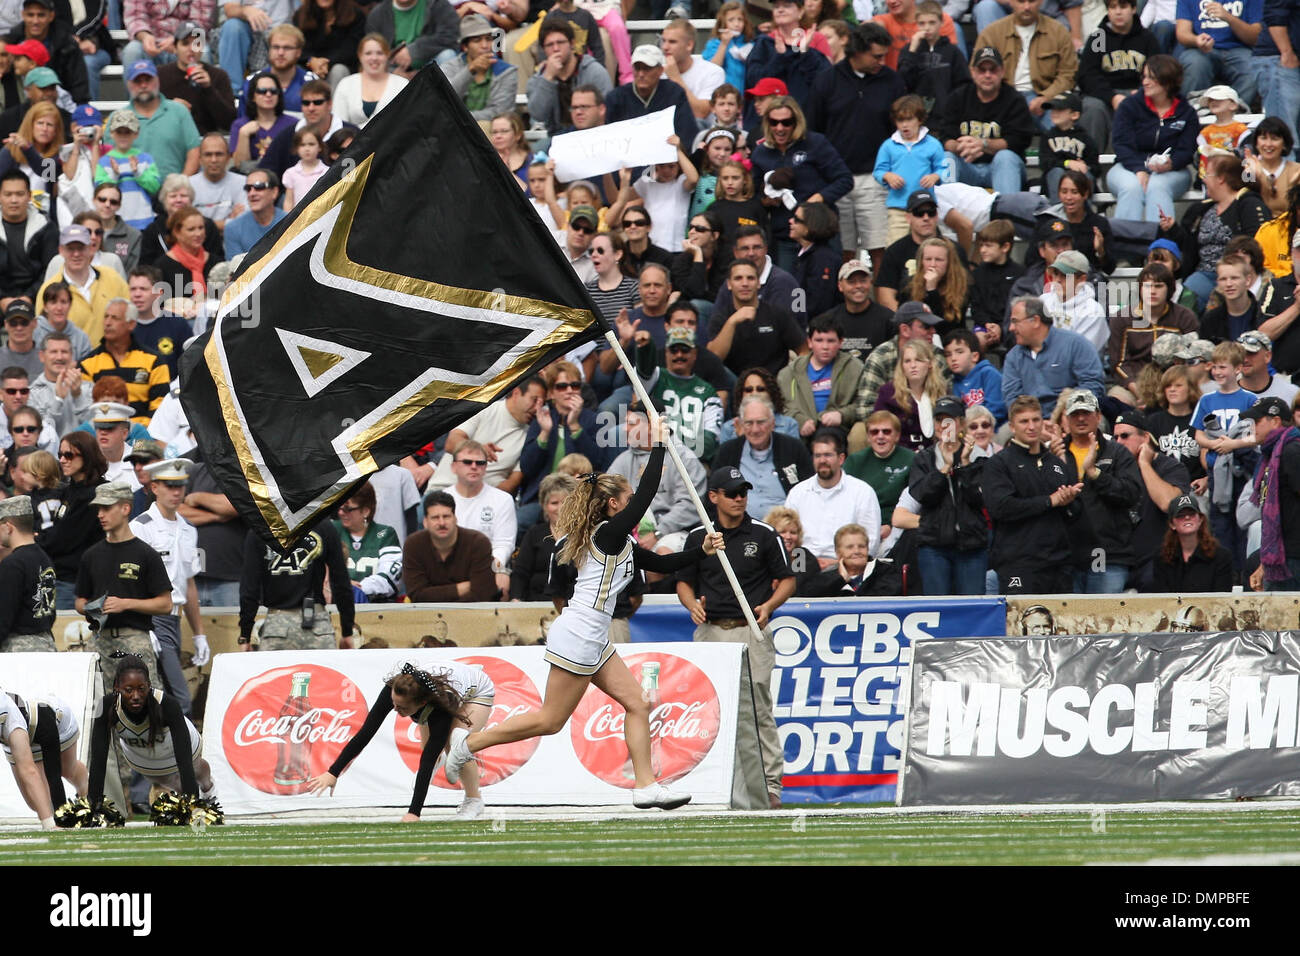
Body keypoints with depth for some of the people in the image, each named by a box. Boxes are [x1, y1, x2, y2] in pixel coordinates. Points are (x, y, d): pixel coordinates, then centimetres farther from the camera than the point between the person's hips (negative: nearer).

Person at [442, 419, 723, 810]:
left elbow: (661, 564, 21)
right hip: (578, 636, -10)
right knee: (551, 720, -5)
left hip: (593, 639, 10)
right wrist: (658, 446, -14)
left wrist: (701, 551, 11)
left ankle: (646, 786, 3)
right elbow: (646, 493, -20)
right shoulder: (608, 533, -13)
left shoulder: (621, 543, 15)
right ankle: (469, 742, 4)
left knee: (636, 703, 5)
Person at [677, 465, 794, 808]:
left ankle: (770, 784, -4)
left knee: (759, 708, -7)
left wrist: (768, 606, -11)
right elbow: (684, 582, 17)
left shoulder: (764, 535, 3)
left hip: (752, 631, -3)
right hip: (710, 631, 3)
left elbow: (787, 580, 7)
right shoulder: (698, 537, 10)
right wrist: (693, 605, -4)